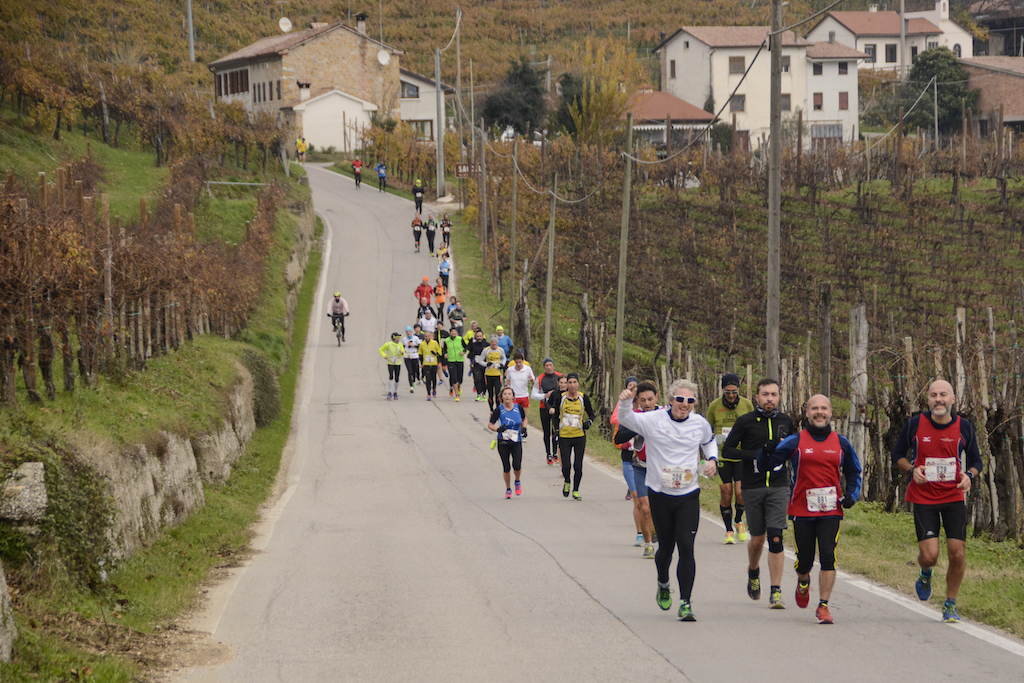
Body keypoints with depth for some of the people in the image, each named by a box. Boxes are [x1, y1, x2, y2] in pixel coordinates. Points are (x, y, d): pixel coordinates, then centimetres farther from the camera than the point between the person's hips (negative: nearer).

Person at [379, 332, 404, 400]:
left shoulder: (400, 344, 4)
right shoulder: (388, 344, -9)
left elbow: (403, 353, 10)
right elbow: (380, 350, 3)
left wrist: (402, 352, -14)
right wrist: (384, 356, -13)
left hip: (398, 364, 4)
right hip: (390, 363, -4)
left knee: (397, 379, 3)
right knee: (391, 377, -20)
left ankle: (395, 393, 19)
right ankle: (390, 393, -16)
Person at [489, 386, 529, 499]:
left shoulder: (519, 408, -3)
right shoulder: (498, 410, -10)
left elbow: (524, 419, 16)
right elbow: (490, 425, -4)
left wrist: (524, 428, -2)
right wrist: (498, 429, -23)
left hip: (517, 442, 1)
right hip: (503, 442, -1)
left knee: (517, 466, -12)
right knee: (506, 467, 1)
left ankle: (517, 482, 21)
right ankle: (508, 489, 24)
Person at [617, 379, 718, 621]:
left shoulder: (700, 424, 3)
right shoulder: (654, 420, -6)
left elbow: (709, 442, 24)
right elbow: (626, 420, -14)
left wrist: (712, 459, 4)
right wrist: (625, 403, -35)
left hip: (689, 496, 1)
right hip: (660, 494, -1)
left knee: (686, 546, -11)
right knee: (666, 547, 9)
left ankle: (685, 602, -8)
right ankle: (663, 585, 42)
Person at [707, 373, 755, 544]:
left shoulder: (746, 405, 2)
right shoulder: (714, 406, 0)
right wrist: (715, 438, -4)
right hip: (722, 455, 0)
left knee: (740, 493, -9)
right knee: (726, 493, -2)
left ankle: (739, 521, 21)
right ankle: (728, 531, 14)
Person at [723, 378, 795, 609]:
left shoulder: (785, 421, 8)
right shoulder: (745, 422, -2)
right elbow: (727, 450, -2)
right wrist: (754, 454, -15)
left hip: (778, 487, 1)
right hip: (752, 488, -1)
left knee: (775, 538, -11)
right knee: (757, 539, 9)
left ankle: (776, 592, -10)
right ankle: (753, 572, 42)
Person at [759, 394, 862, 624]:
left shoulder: (841, 443, 8)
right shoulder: (795, 441, 0)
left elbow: (853, 473, 21)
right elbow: (765, 466, -1)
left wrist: (851, 495, 4)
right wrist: (767, 451, -23)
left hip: (831, 511, 1)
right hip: (802, 511, -1)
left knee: (828, 557, -12)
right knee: (804, 560, 6)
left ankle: (823, 606, -5)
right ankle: (803, 582, 42)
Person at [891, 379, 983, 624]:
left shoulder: (964, 427, -1)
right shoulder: (915, 424, -4)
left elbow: (975, 461, 9)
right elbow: (897, 455, 7)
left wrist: (969, 475, -13)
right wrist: (911, 469, -13)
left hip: (954, 497, 1)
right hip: (924, 499, -1)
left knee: (957, 554, -6)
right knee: (929, 555, -11)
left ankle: (950, 604, 14)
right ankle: (925, 574, 28)